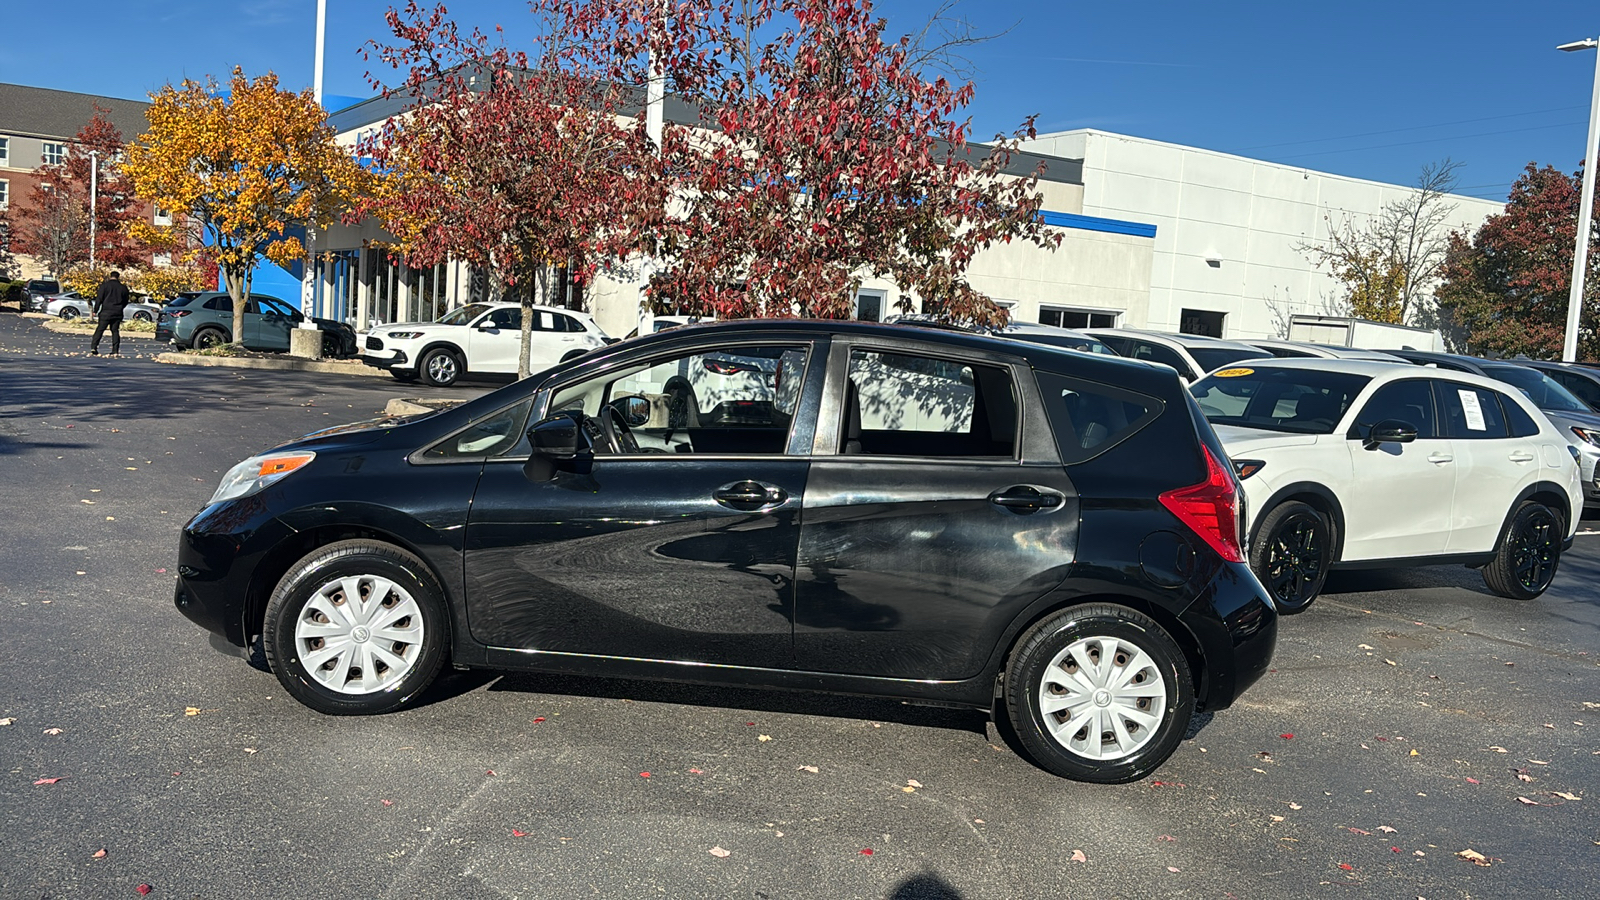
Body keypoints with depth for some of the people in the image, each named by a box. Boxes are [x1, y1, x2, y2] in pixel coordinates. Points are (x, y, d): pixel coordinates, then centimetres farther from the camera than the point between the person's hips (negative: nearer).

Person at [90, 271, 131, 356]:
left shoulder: (105, 285, -4)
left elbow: (99, 299, -6)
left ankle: (93, 347, -8)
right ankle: (115, 351, 1)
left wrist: (95, 311, -1)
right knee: (115, 331, 7)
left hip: (106, 312, -3)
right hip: (118, 313, 3)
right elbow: (125, 302, 15)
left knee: (99, 330, 1)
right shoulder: (123, 287, 6)